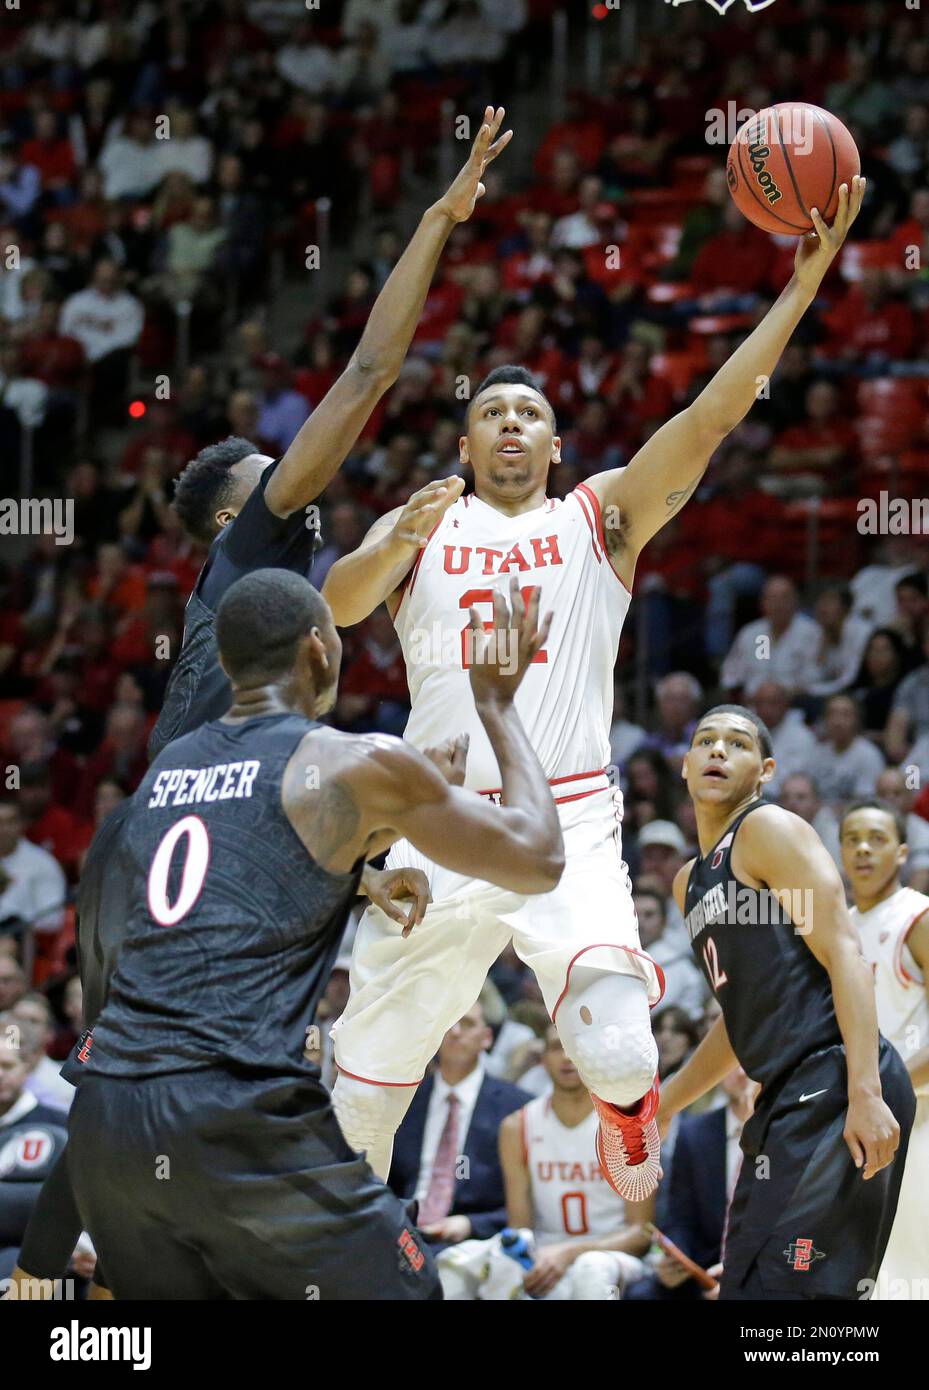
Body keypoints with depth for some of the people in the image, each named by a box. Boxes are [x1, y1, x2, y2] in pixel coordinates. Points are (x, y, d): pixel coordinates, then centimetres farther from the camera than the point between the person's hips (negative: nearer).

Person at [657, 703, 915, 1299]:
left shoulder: (771, 829, -4)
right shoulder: (690, 882, 22)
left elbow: (844, 954, -14)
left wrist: (866, 1094, -23)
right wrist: (664, 1104, 29)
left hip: (834, 1090, -10)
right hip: (787, 1097, 10)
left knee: (783, 1293, -18)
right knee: (743, 1288, 9)